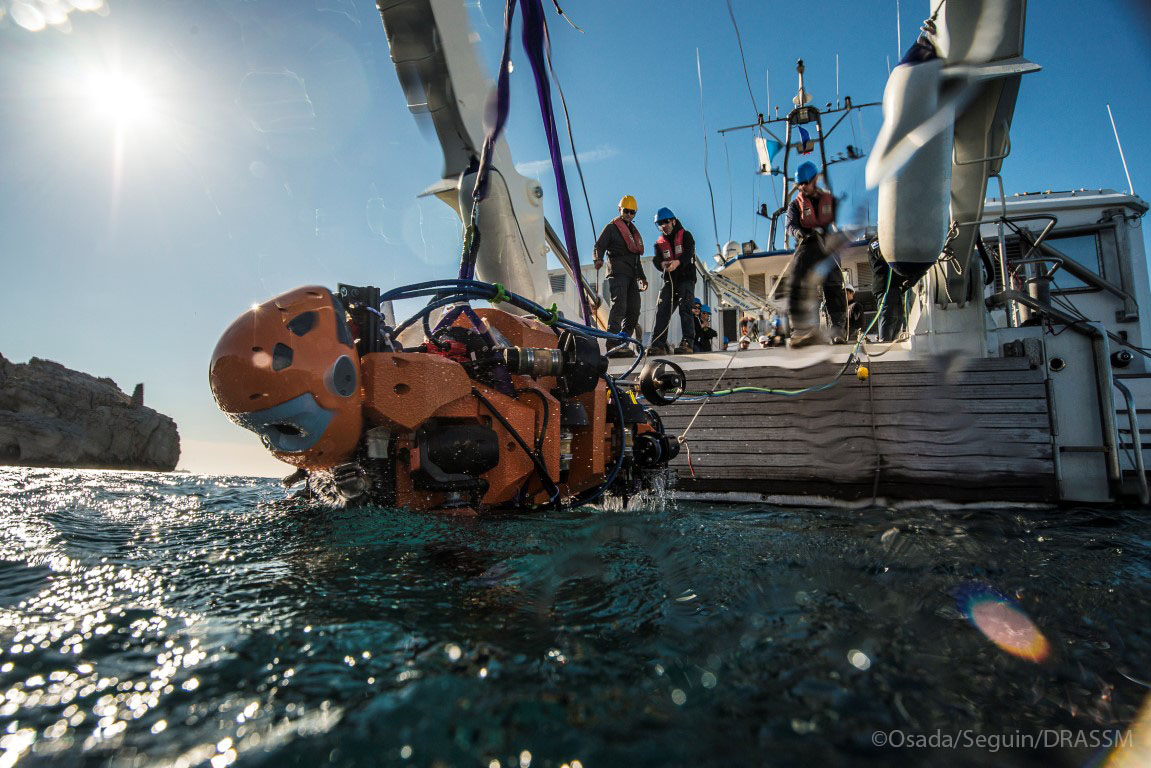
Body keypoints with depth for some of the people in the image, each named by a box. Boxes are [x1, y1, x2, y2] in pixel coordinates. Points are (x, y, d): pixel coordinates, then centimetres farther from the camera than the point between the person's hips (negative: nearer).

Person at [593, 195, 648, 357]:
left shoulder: (634, 231, 28)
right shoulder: (612, 227, 5)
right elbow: (600, 245, -6)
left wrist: (642, 276, 30)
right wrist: (598, 259, -28)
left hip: (631, 275, 8)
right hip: (617, 272, -8)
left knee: (634, 310, 2)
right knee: (619, 306, -21)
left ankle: (623, 343, 8)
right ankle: (613, 345, -29)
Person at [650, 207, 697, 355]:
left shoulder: (685, 236, 5)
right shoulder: (659, 243, 17)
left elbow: (689, 253, -14)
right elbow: (656, 260, -2)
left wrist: (678, 262, -37)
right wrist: (662, 264, -28)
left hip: (686, 278, -4)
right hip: (669, 280, 4)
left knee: (685, 308, -19)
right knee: (662, 310, -9)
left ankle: (688, 343, -24)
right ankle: (658, 344, -11)